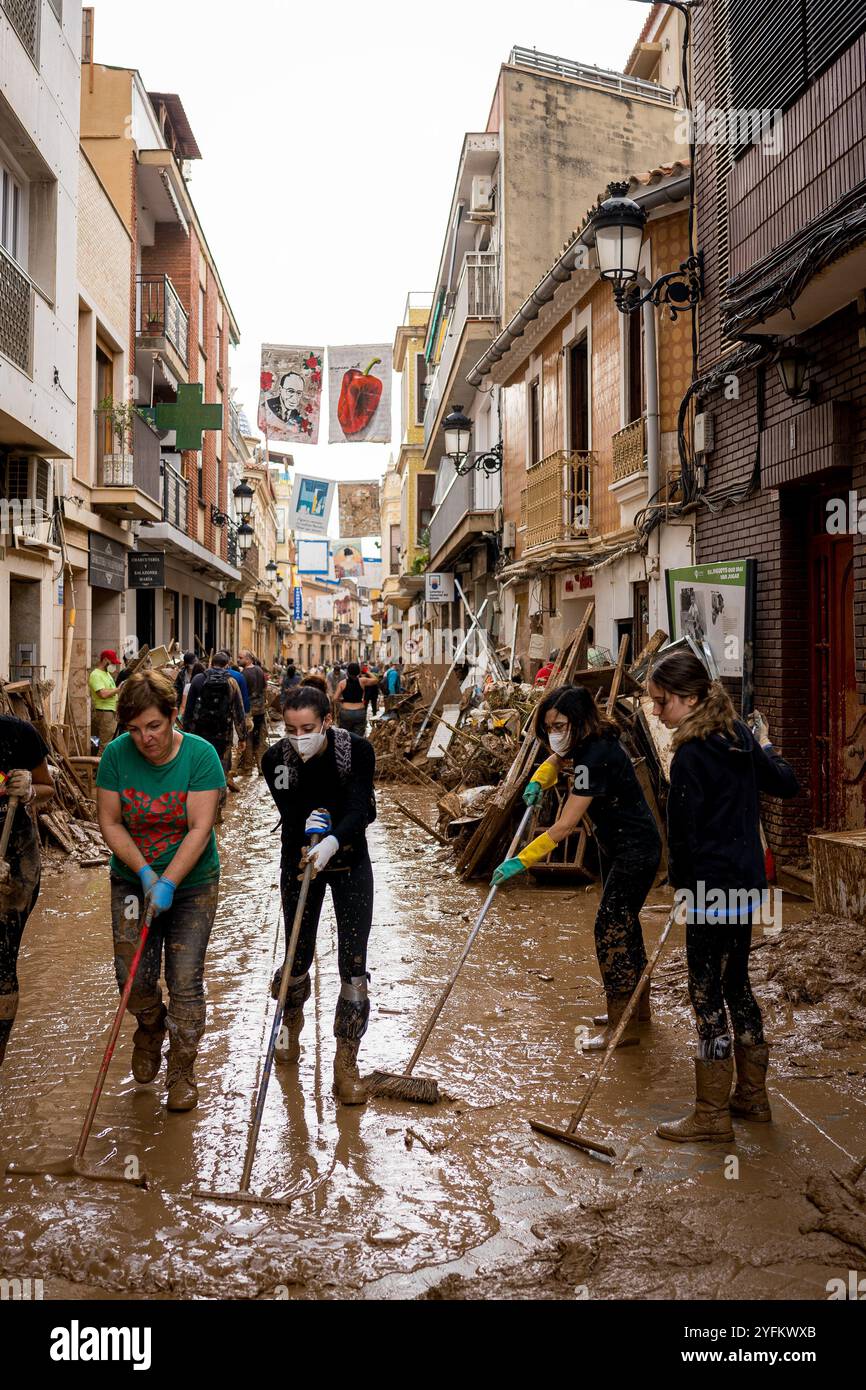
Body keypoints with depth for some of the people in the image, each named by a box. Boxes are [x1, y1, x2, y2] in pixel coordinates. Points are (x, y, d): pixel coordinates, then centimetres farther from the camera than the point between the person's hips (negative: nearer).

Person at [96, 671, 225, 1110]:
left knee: (185, 982, -2)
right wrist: (144, 872, -17)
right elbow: (110, 823, -7)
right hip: (132, 880, 2)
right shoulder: (117, 754, -10)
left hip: (192, 883, -2)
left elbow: (200, 828, -19)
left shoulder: (200, 754, -16)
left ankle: (182, 1072, 17)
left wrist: (167, 882, -26)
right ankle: (150, 1026, 37)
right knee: (132, 976, 1)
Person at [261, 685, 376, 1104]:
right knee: (298, 960, 9)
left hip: (349, 861, -1)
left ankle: (346, 1064, 8)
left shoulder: (357, 750, -21)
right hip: (301, 858, 1)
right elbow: (292, 817, -16)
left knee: (353, 967, -6)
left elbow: (360, 810, -29)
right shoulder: (275, 760, -16)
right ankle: (292, 1022, 44)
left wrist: (331, 843, -47)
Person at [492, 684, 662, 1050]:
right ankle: (637, 1007, 31)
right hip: (614, 844, 10)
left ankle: (624, 1027, -4)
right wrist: (539, 779, 3)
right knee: (622, 923, 17)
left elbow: (566, 825, -34)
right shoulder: (585, 743, -2)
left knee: (610, 927, -11)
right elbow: (558, 757, 23)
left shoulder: (595, 757, -31)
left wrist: (522, 860, -33)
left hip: (635, 850, -10)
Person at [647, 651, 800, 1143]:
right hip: (746, 883, 9)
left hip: (712, 891, -9)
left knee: (708, 995, 0)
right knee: (736, 986, 18)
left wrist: (681, 883, -1)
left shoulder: (691, 756, -19)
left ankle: (712, 1115, 9)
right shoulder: (739, 737, 7)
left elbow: (684, 832, -17)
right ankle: (753, 1095, 30)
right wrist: (768, 747, 35)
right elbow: (788, 785, 18)